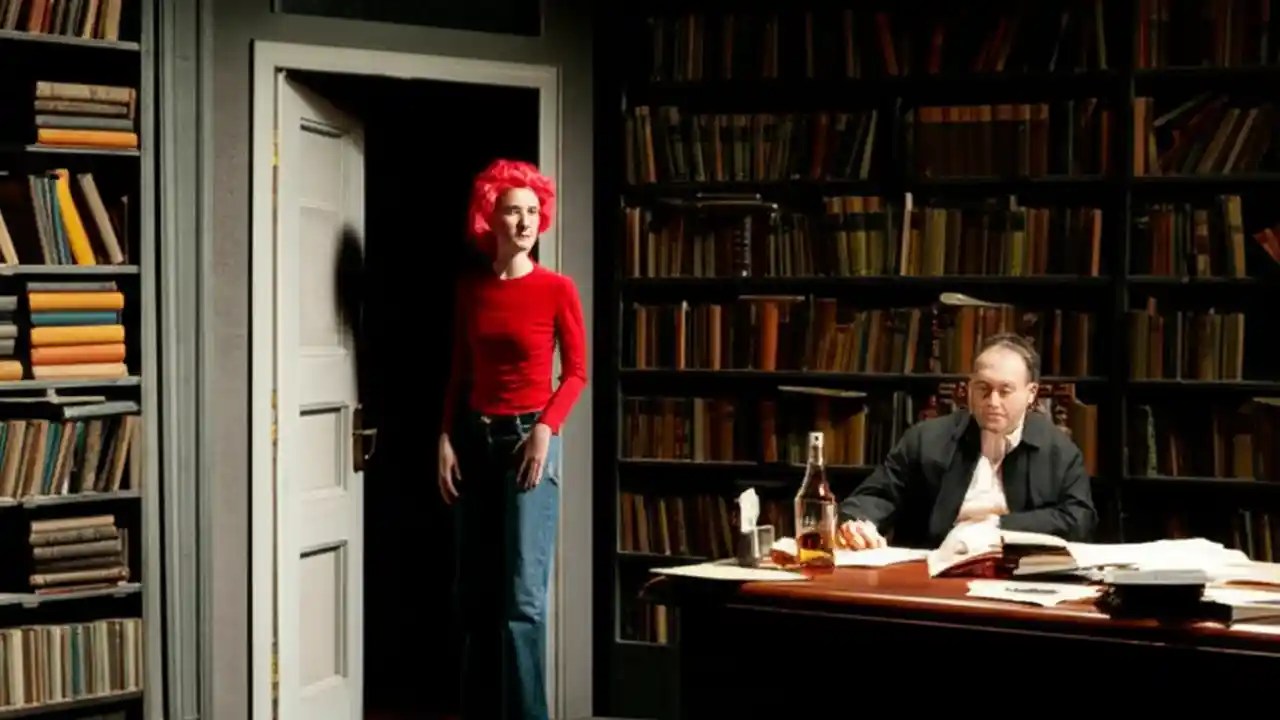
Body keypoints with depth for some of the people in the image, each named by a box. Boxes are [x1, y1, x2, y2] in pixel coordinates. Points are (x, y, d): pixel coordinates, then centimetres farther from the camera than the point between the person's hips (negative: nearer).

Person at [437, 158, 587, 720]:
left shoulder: (557, 289, -5)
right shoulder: (470, 289, 7)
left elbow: (577, 372, -1)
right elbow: (458, 372, 12)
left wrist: (546, 428, -13)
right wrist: (446, 438, 3)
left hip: (529, 437, -4)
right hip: (475, 438, 4)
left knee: (523, 595, -8)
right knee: (476, 594, 8)